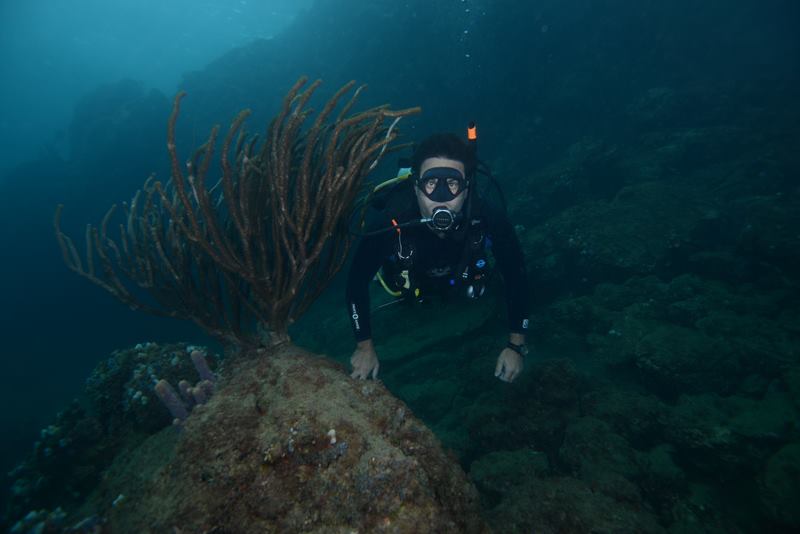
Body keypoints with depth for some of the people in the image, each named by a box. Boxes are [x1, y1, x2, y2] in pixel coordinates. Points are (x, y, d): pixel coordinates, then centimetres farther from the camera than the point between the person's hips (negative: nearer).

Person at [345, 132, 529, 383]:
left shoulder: (488, 219, -42)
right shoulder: (392, 222, -44)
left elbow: (515, 276, -26)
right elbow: (357, 280, -29)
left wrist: (516, 346, -21)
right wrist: (364, 347, -23)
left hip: (458, 280, 1)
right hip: (409, 284, 0)